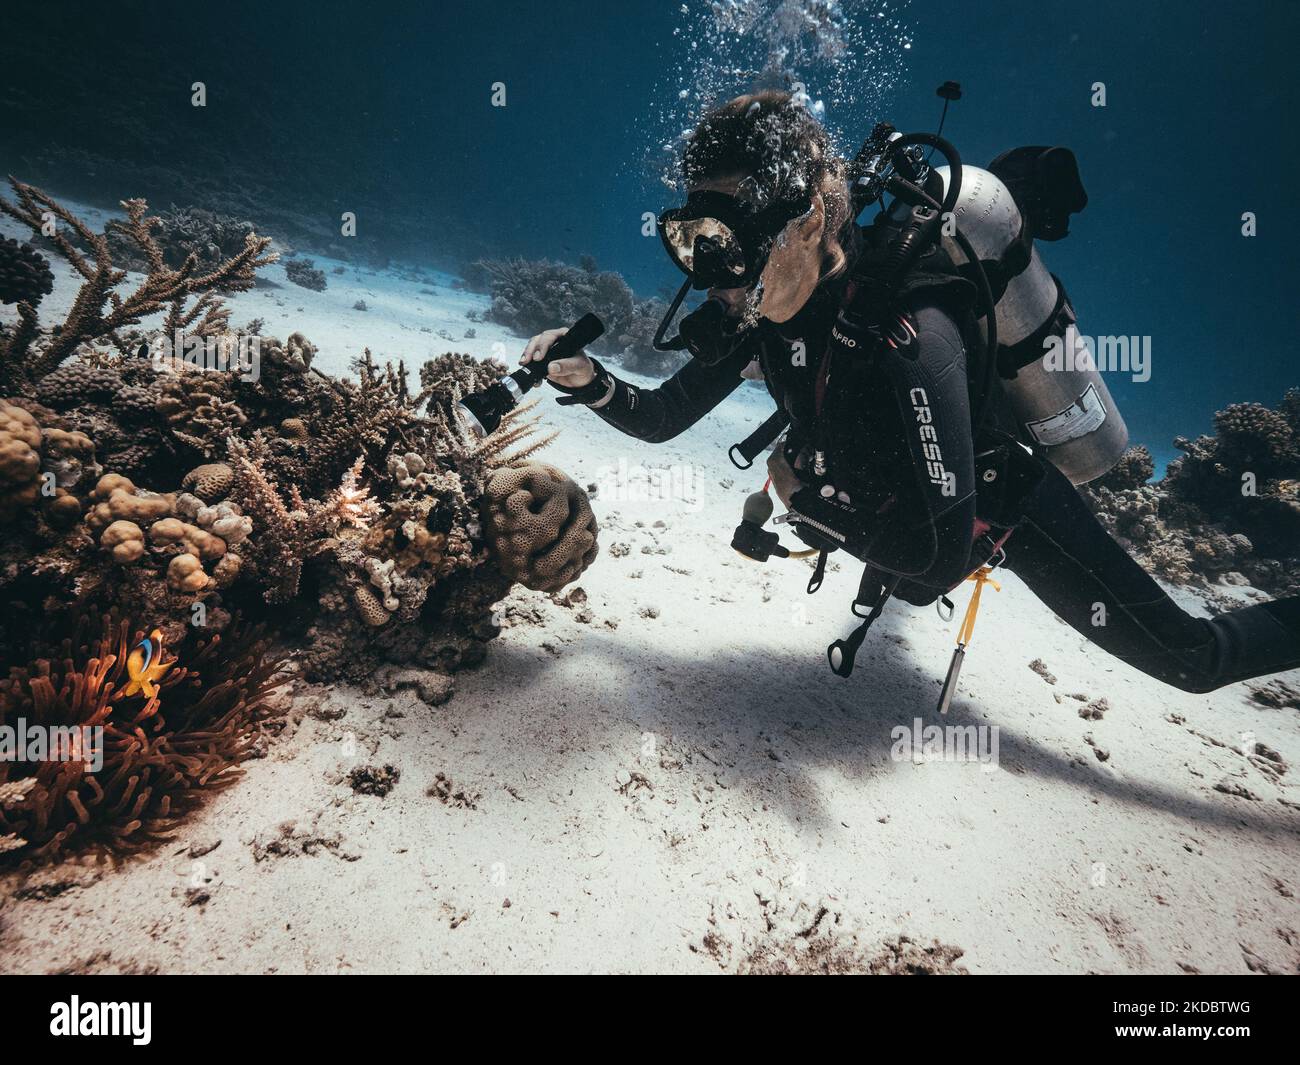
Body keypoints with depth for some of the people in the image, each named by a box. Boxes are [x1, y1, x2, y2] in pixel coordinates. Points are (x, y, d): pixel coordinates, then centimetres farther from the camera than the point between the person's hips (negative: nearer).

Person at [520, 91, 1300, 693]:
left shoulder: (908, 334, -41)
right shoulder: (762, 311, -18)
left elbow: (942, 552, -40)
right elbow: (666, 417, -9)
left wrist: (808, 497, -27)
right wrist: (590, 382, -27)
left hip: (1011, 512, -7)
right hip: (925, 499, 7)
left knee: (1192, 658, 5)